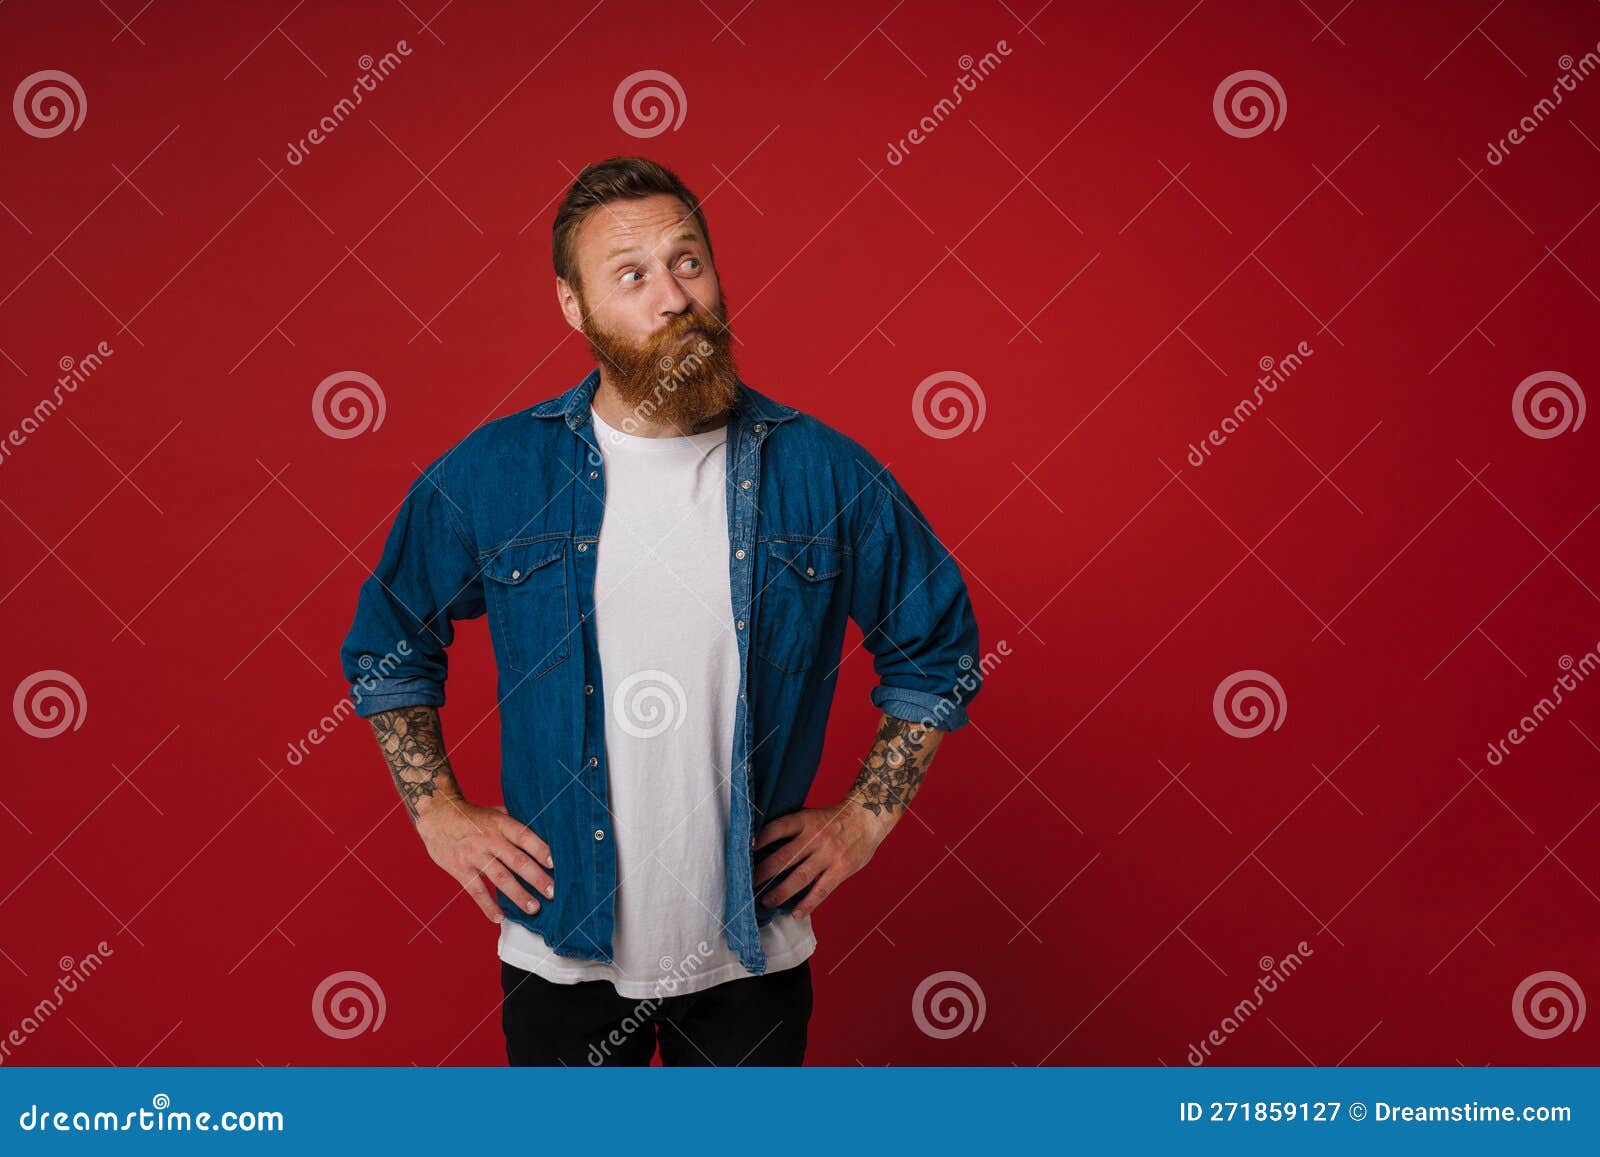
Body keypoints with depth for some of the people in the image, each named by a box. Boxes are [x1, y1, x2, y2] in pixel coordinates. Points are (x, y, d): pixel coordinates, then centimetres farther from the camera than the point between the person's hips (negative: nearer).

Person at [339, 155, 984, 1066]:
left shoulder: (825, 474, -6)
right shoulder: (488, 476, -6)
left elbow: (939, 649, 6)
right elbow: (386, 644, 9)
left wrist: (864, 820, 1)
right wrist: (440, 815, 3)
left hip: (752, 955, 0)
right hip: (561, 951, 0)